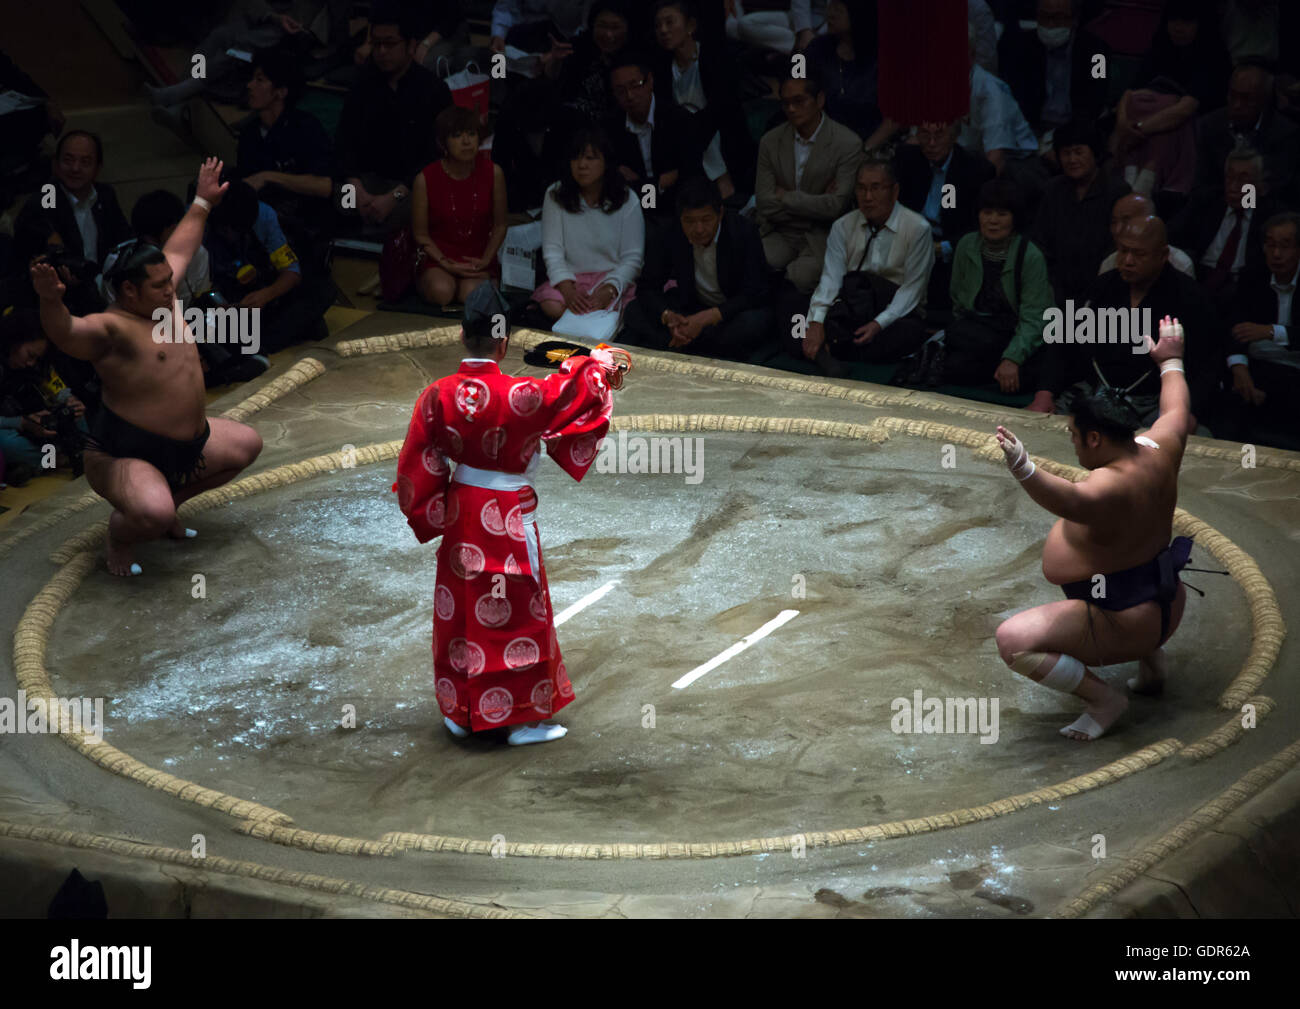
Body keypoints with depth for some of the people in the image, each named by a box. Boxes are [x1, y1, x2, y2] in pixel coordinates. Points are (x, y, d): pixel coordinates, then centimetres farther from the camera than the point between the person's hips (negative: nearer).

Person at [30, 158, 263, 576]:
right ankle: (120, 536, 2)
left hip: (188, 442, 10)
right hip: (125, 455, -10)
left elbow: (179, 248, 20)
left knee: (246, 445, 24)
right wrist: (51, 301, -67)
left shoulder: (162, 300, 2)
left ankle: (169, 500, 29)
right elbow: (66, 333, -46)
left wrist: (201, 203, 30)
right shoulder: (111, 329, -25)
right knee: (151, 514, -37)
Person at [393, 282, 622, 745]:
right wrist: (596, 365, 14)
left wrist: (426, 512, 14)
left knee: (460, 611, 17)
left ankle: (459, 711, 27)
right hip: (507, 521, -5)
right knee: (516, 613, 8)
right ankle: (523, 718, 17)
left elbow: (417, 466, -3)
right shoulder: (519, 397, -24)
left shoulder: (438, 395, -10)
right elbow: (565, 390, -6)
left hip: (460, 516, 5)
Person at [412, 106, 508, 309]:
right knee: (442, 292, -31)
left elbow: (499, 226, 4)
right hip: (438, 257, -1)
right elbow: (421, 234, -3)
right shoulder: (425, 179, -11)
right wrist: (447, 265, -14)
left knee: (471, 293, -30)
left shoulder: (493, 173, -6)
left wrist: (485, 260, -9)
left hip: (478, 257, 1)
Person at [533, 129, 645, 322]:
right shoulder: (555, 196, 4)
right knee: (553, 307, -31)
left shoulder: (628, 202, 0)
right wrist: (567, 289, -19)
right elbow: (552, 250, -2)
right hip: (570, 277, 1)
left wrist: (608, 290, -20)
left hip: (613, 278, -1)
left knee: (599, 311, -33)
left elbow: (633, 257, -2)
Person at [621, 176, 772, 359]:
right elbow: (647, 288, -7)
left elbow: (755, 294, -23)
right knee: (635, 312, -17)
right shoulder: (670, 236, -12)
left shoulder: (744, 232, -20)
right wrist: (668, 317, -30)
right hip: (690, 307, 3)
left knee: (755, 321, -38)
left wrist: (706, 318, -34)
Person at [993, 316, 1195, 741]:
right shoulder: (1157, 451, -5)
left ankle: (1103, 698, -13)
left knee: (1013, 640, -21)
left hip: (1123, 625, -10)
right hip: (1168, 607, 10)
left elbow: (1068, 500, -53)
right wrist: (1171, 362, 33)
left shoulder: (1110, 487, -32)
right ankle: (1151, 661, 31)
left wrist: (1024, 470, -69)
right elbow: (1176, 411, 16)